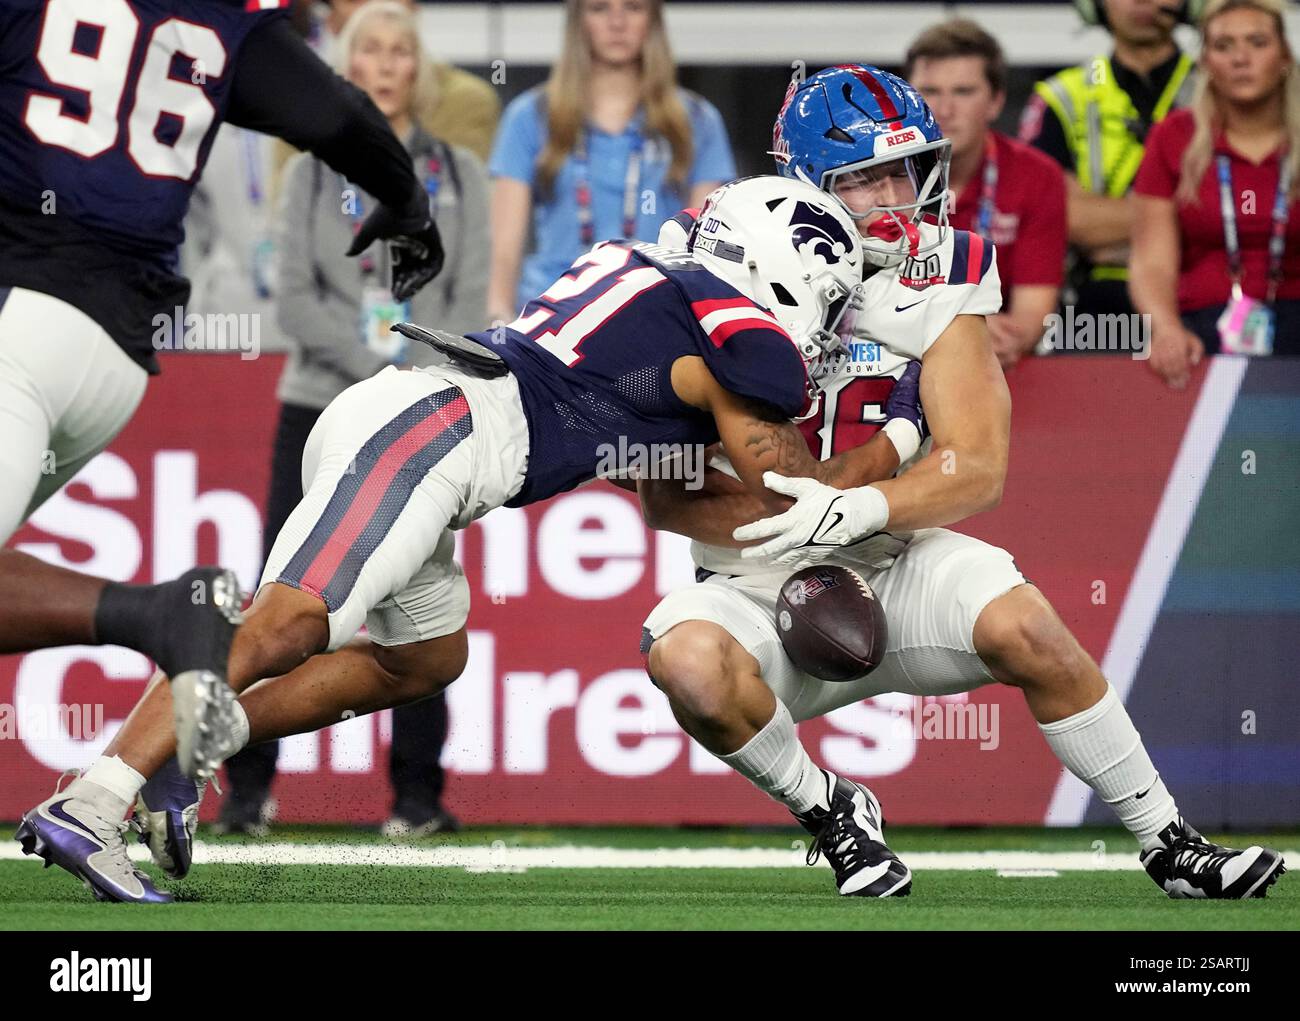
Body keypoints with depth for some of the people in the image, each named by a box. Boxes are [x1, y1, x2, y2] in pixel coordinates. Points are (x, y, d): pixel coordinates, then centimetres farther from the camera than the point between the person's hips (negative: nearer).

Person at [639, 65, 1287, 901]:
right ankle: (830, 813, -4)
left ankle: (1171, 846, -10)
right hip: (762, 583, -1)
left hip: (896, 563, 1)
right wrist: (791, 519, -28)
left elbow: (978, 468, -14)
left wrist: (862, 509, -33)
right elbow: (667, 496, -12)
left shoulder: (936, 284, -5)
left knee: (1022, 626, -28)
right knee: (686, 660, -33)